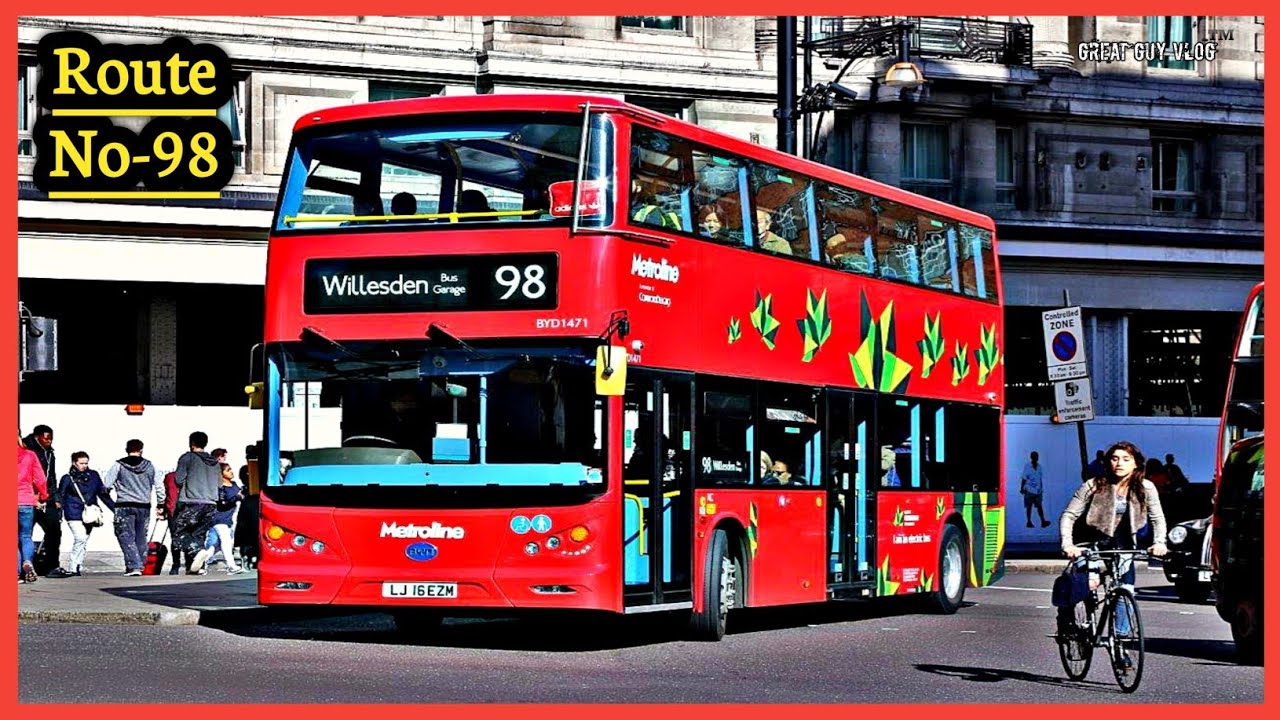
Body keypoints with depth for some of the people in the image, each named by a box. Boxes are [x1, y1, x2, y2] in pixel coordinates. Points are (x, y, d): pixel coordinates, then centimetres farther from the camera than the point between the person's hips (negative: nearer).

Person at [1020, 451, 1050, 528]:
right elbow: (1024, 478, -3)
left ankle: (1043, 522, -10)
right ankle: (1029, 522, 10)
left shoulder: (1040, 467, 8)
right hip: (1029, 490, -4)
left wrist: (1041, 489, 16)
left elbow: (1041, 479, 15)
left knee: (1039, 506, -3)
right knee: (1029, 506, 3)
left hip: (1038, 490, 4)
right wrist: (1022, 488, -6)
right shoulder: (1027, 467, -5)